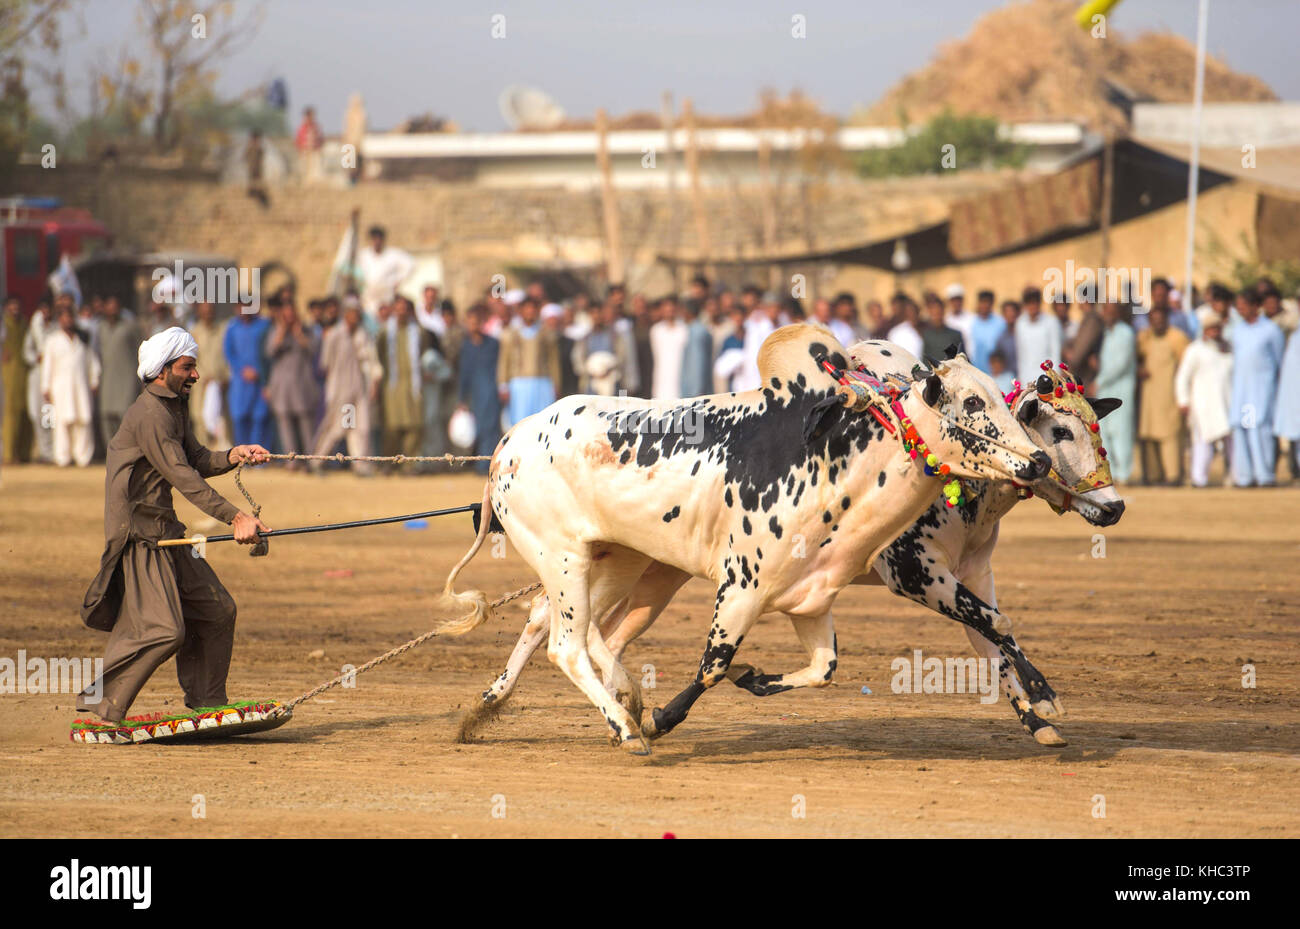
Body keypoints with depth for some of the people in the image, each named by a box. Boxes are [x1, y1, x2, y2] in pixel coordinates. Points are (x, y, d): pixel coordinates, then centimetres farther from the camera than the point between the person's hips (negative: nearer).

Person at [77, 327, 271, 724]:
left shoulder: (175, 407, 14)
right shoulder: (149, 416, -19)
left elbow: (196, 459, 12)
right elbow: (183, 477, -25)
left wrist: (232, 456, -9)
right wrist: (235, 517, -30)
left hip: (166, 532, 10)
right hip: (138, 534, -10)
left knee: (217, 610, 10)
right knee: (165, 630, -16)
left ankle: (206, 705, 21)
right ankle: (100, 702, -7)